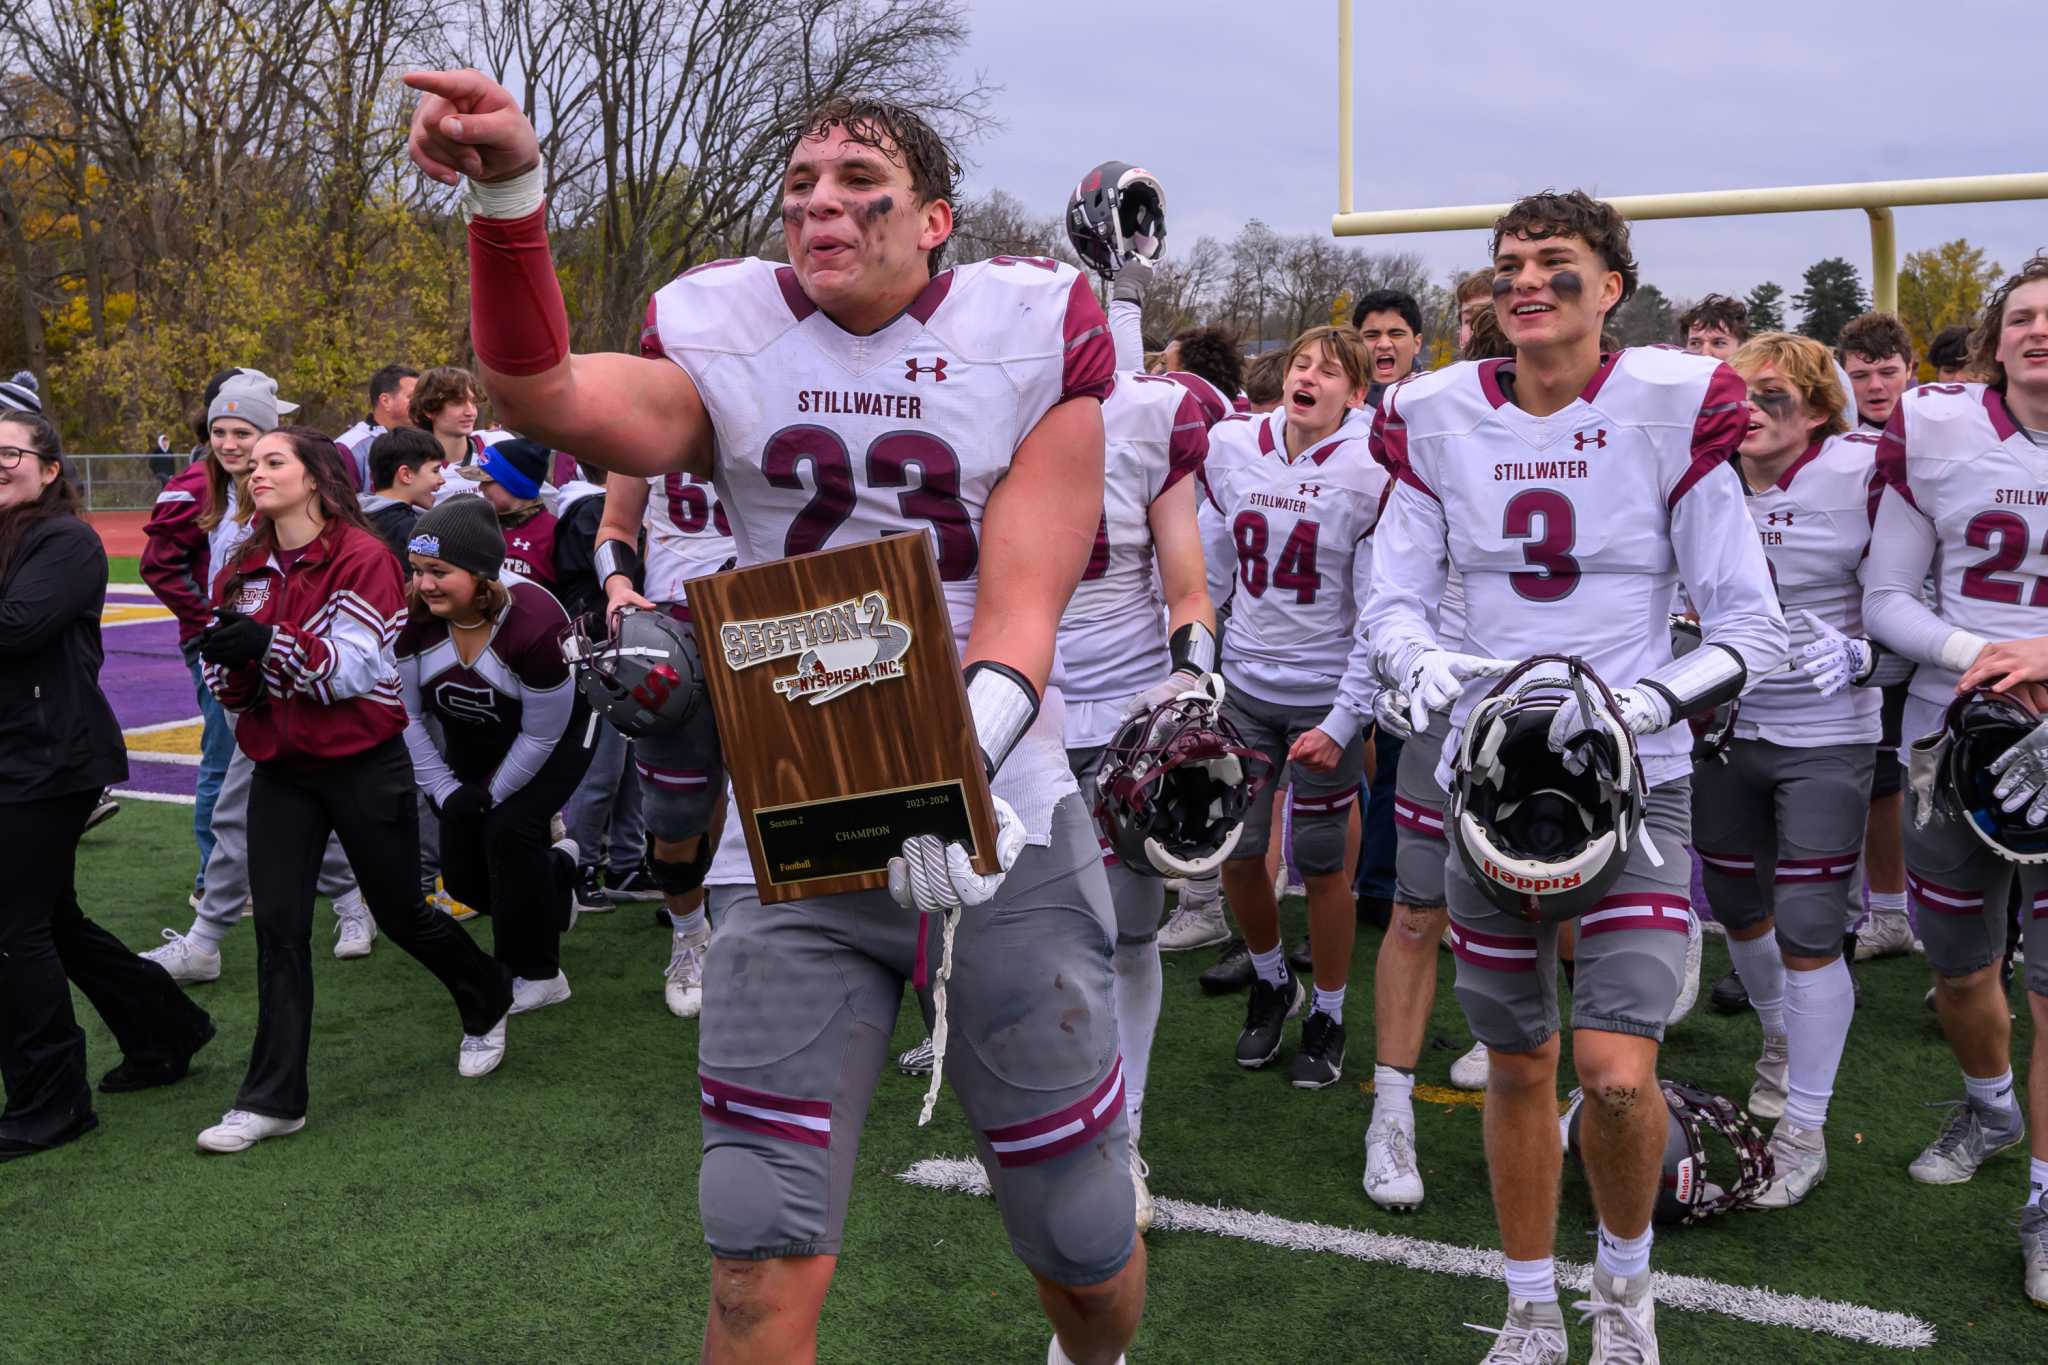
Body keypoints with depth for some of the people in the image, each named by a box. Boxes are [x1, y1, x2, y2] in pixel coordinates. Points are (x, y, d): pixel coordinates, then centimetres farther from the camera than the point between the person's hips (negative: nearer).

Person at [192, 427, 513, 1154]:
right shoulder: (246, 570, 7)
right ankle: (272, 1098, 5)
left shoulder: (361, 557, -11)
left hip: (363, 766, -5)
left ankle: (487, 1004, 37)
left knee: (400, 912, 9)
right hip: (280, 769, 5)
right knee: (277, 925, -2)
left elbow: (355, 667, -20)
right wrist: (229, 659, -17)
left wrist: (269, 643, -31)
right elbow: (230, 684, 6)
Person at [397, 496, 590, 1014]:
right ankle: (555, 869, 32)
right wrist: (447, 793, -13)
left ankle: (538, 975, -6)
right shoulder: (413, 614, -25)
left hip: (554, 737, -5)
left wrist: (489, 796, -15)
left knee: (509, 831, -24)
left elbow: (542, 735, -24)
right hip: (471, 741, 5)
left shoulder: (535, 621, -35)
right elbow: (405, 714, -13)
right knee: (463, 876, 0)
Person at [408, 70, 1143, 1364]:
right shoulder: (731, 343, 4)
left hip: (1007, 830, 0)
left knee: (1084, 1247, 10)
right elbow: (550, 395, -16)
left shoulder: (1035, 340, 0)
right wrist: (511, 196, -30)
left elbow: (1021, 609, -9)